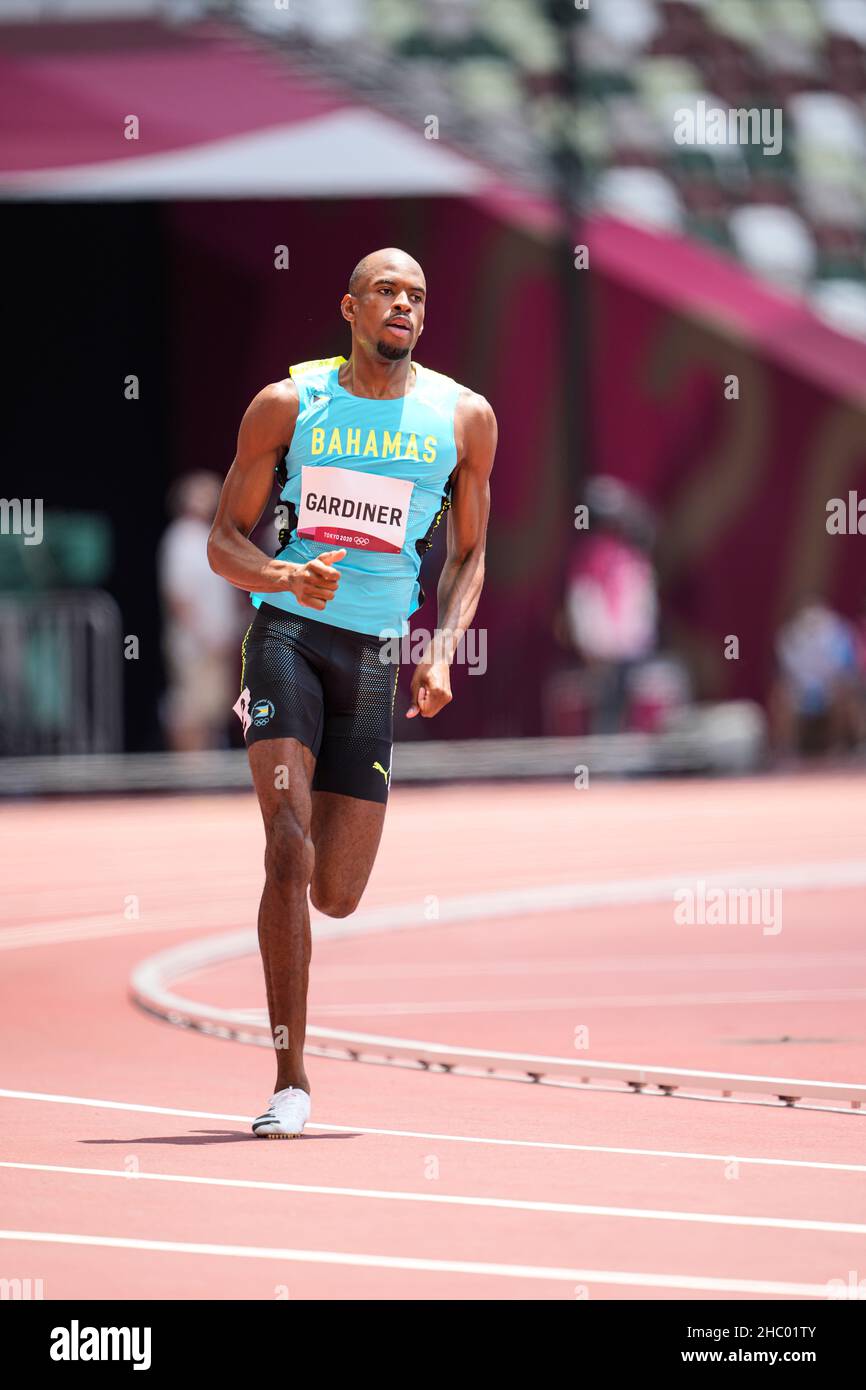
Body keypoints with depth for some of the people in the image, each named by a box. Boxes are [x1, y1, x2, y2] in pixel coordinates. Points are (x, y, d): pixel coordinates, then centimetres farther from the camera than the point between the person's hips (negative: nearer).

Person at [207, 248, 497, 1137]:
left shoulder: (463, 419, 5)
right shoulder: (288, 405, -1)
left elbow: (467, 556, 14)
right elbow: (223, 542, 2)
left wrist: (442, 652, -3)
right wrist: (285, 576, -20)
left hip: (377, 657, 3)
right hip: (287, 634, -3)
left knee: (336, 896, 3)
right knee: (288, 848, -19)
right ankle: (290, 1079, -15)